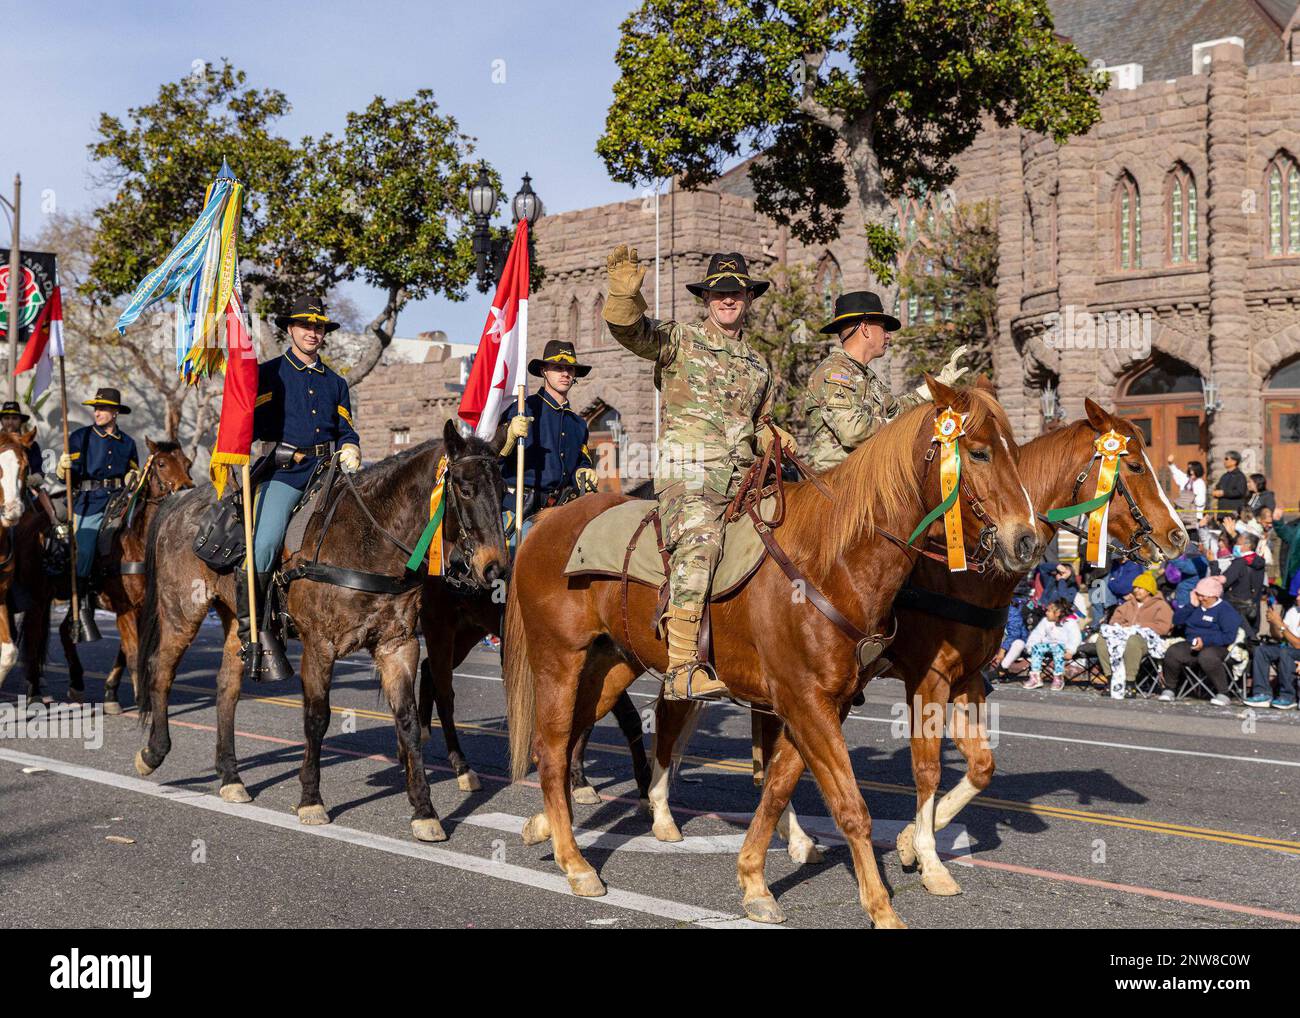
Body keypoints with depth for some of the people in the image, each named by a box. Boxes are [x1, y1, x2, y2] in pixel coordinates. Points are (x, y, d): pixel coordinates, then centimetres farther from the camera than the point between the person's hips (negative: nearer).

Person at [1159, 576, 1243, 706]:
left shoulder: (1225, 610, -1)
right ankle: (1169, 689, -6)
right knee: (1172, 652, -26)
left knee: (1207, 656, -40)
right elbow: (1177, 620, 14)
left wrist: (1205, 641, -20)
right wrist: (1191, 606, 2)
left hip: (1215, 646, -5)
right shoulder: (1197, 606, 18)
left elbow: (1229, 636, -11)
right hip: (1191, 645, 5)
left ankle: (1223, 694, -27)